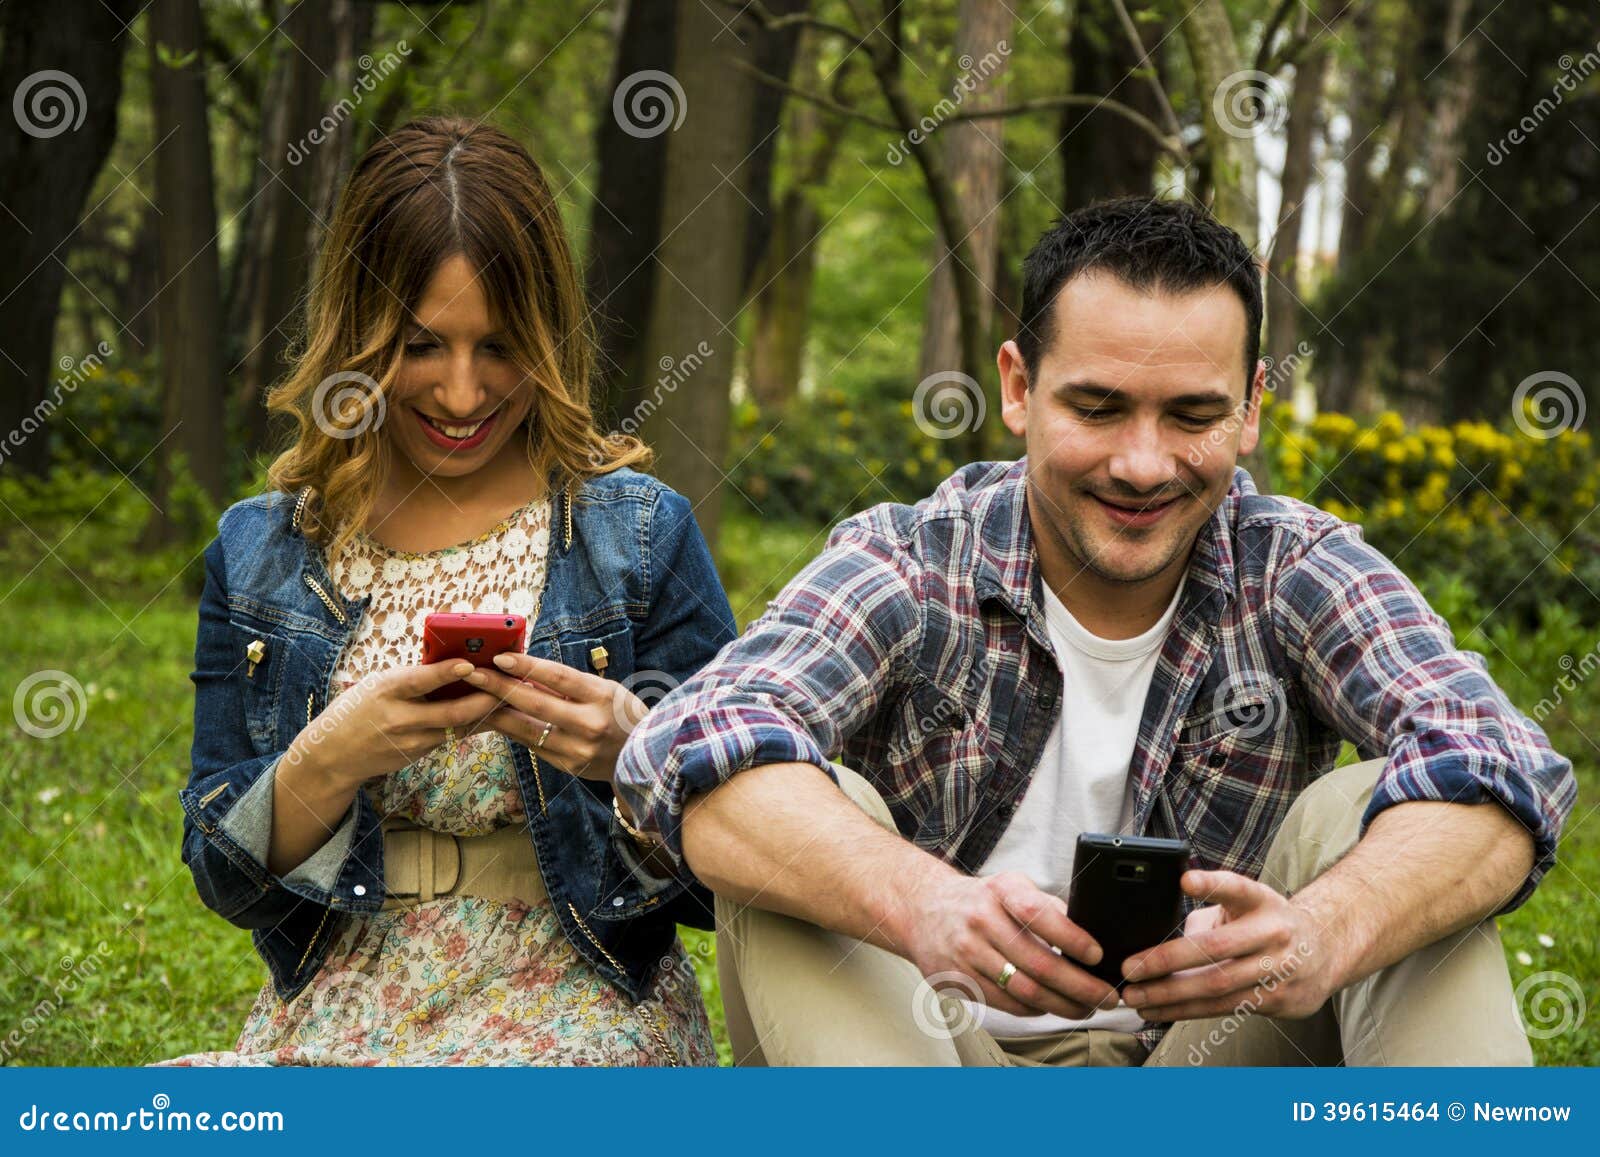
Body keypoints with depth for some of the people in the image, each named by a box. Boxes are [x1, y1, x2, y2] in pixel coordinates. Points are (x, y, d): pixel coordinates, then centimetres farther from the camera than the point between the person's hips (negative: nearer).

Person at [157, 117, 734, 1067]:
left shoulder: (640, 536, 0)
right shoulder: (259, 552, 8)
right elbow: (222, 875, 6)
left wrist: (635, 757, -20)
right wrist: (329, 762, -14)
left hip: (576, 1011, -3)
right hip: (333, 1013, 4)